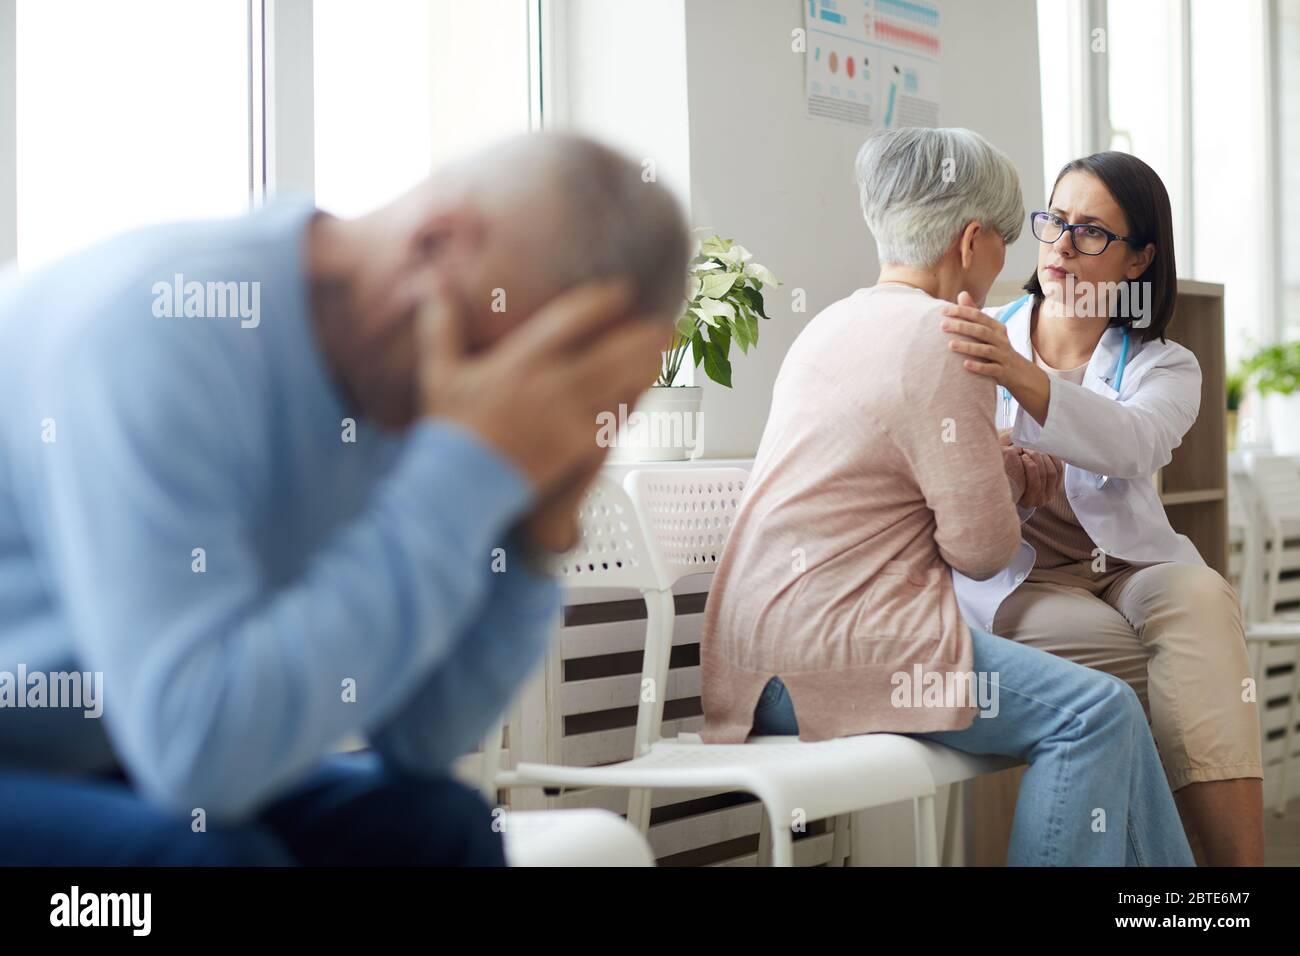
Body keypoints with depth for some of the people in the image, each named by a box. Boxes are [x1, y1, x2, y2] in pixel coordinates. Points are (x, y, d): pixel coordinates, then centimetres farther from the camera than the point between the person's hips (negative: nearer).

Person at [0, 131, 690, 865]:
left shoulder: (397, 379, -5)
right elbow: (198, 747, -36)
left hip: (82, 758, 7)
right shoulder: (157, 330, -28)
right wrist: (472, 471, -33)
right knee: (212, 858, -30)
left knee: (437, 824, -6)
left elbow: (418, 737, -2)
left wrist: (536, 536, -17)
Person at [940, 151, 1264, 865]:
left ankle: (1240, 859, -38)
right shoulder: (983, 340, 9)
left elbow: (1132, 444, -18)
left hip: (1130, 565, 2)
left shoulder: (1165, 368, 8)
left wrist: (1023, 379, -38)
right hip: (1016, 576, -1)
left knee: (1201, 599, -34)